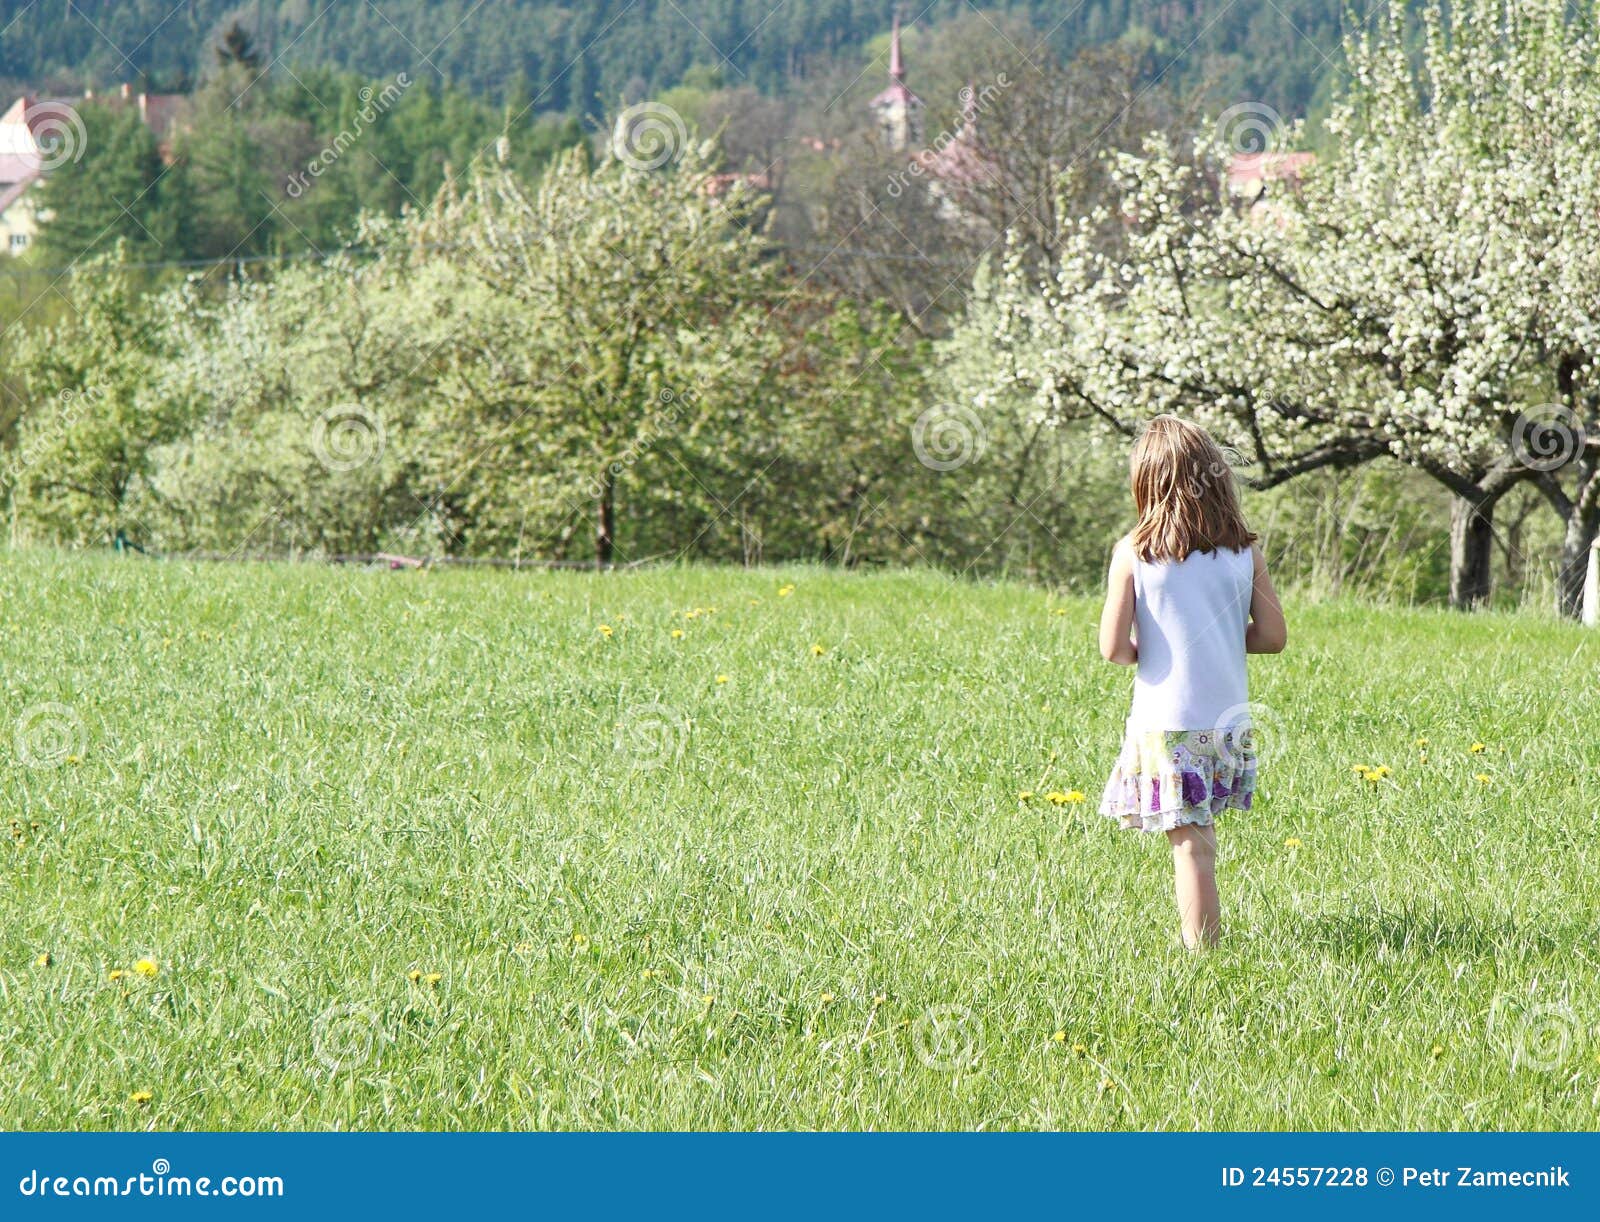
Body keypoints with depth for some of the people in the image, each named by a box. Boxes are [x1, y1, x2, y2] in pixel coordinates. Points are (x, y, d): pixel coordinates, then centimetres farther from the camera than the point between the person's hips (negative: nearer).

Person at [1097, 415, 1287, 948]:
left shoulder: (1132, 554, -7)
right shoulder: (1244, 552, 0)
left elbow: (1112, 648, -11)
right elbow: (1273, 637, 2)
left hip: (1165, 725, -3)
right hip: (1229, 720, 3)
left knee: (1190, 844, -1)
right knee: (1201, 836, 17)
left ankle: (1200, 948, 0)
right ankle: (1204, 937, 23)